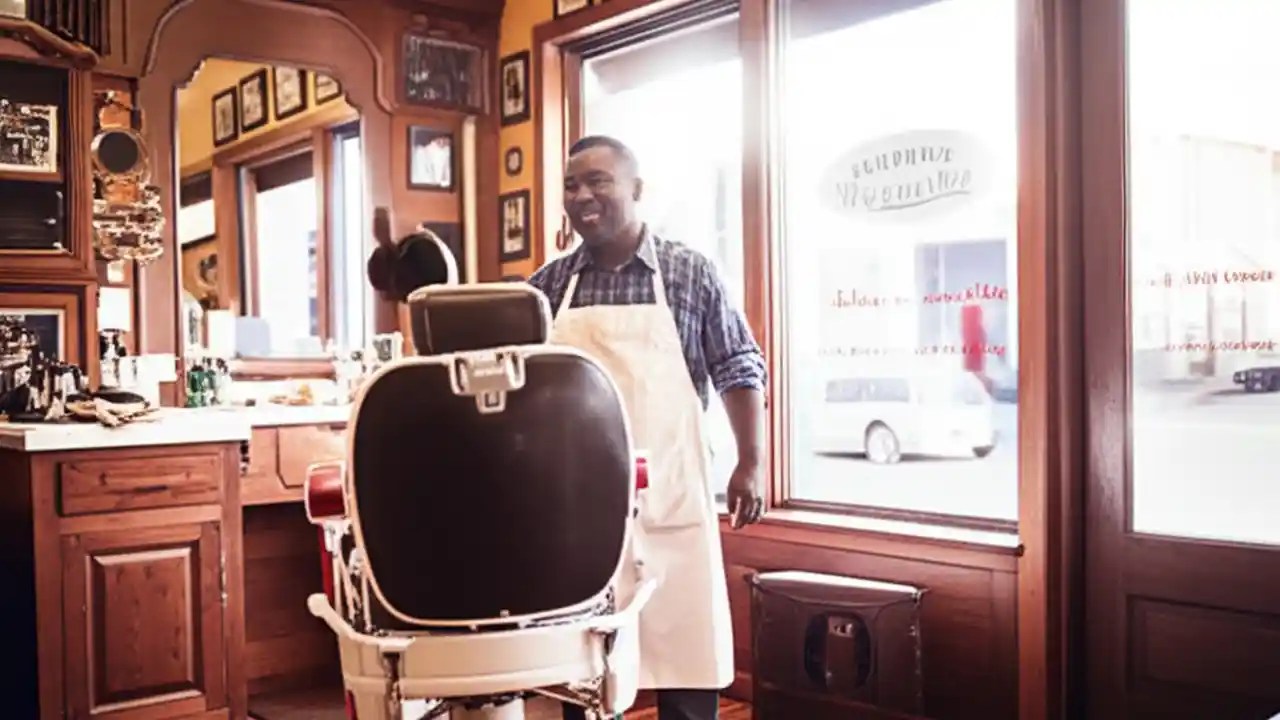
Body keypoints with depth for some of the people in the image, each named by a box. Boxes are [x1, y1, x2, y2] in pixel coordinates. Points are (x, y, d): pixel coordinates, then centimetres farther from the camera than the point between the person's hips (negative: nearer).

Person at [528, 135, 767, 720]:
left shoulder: (689, 272, 0)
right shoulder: (548, 285, 7)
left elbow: (739, 369, 2)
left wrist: (750, 464, -3)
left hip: (667, 495, -2)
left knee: (684, 643, 5)